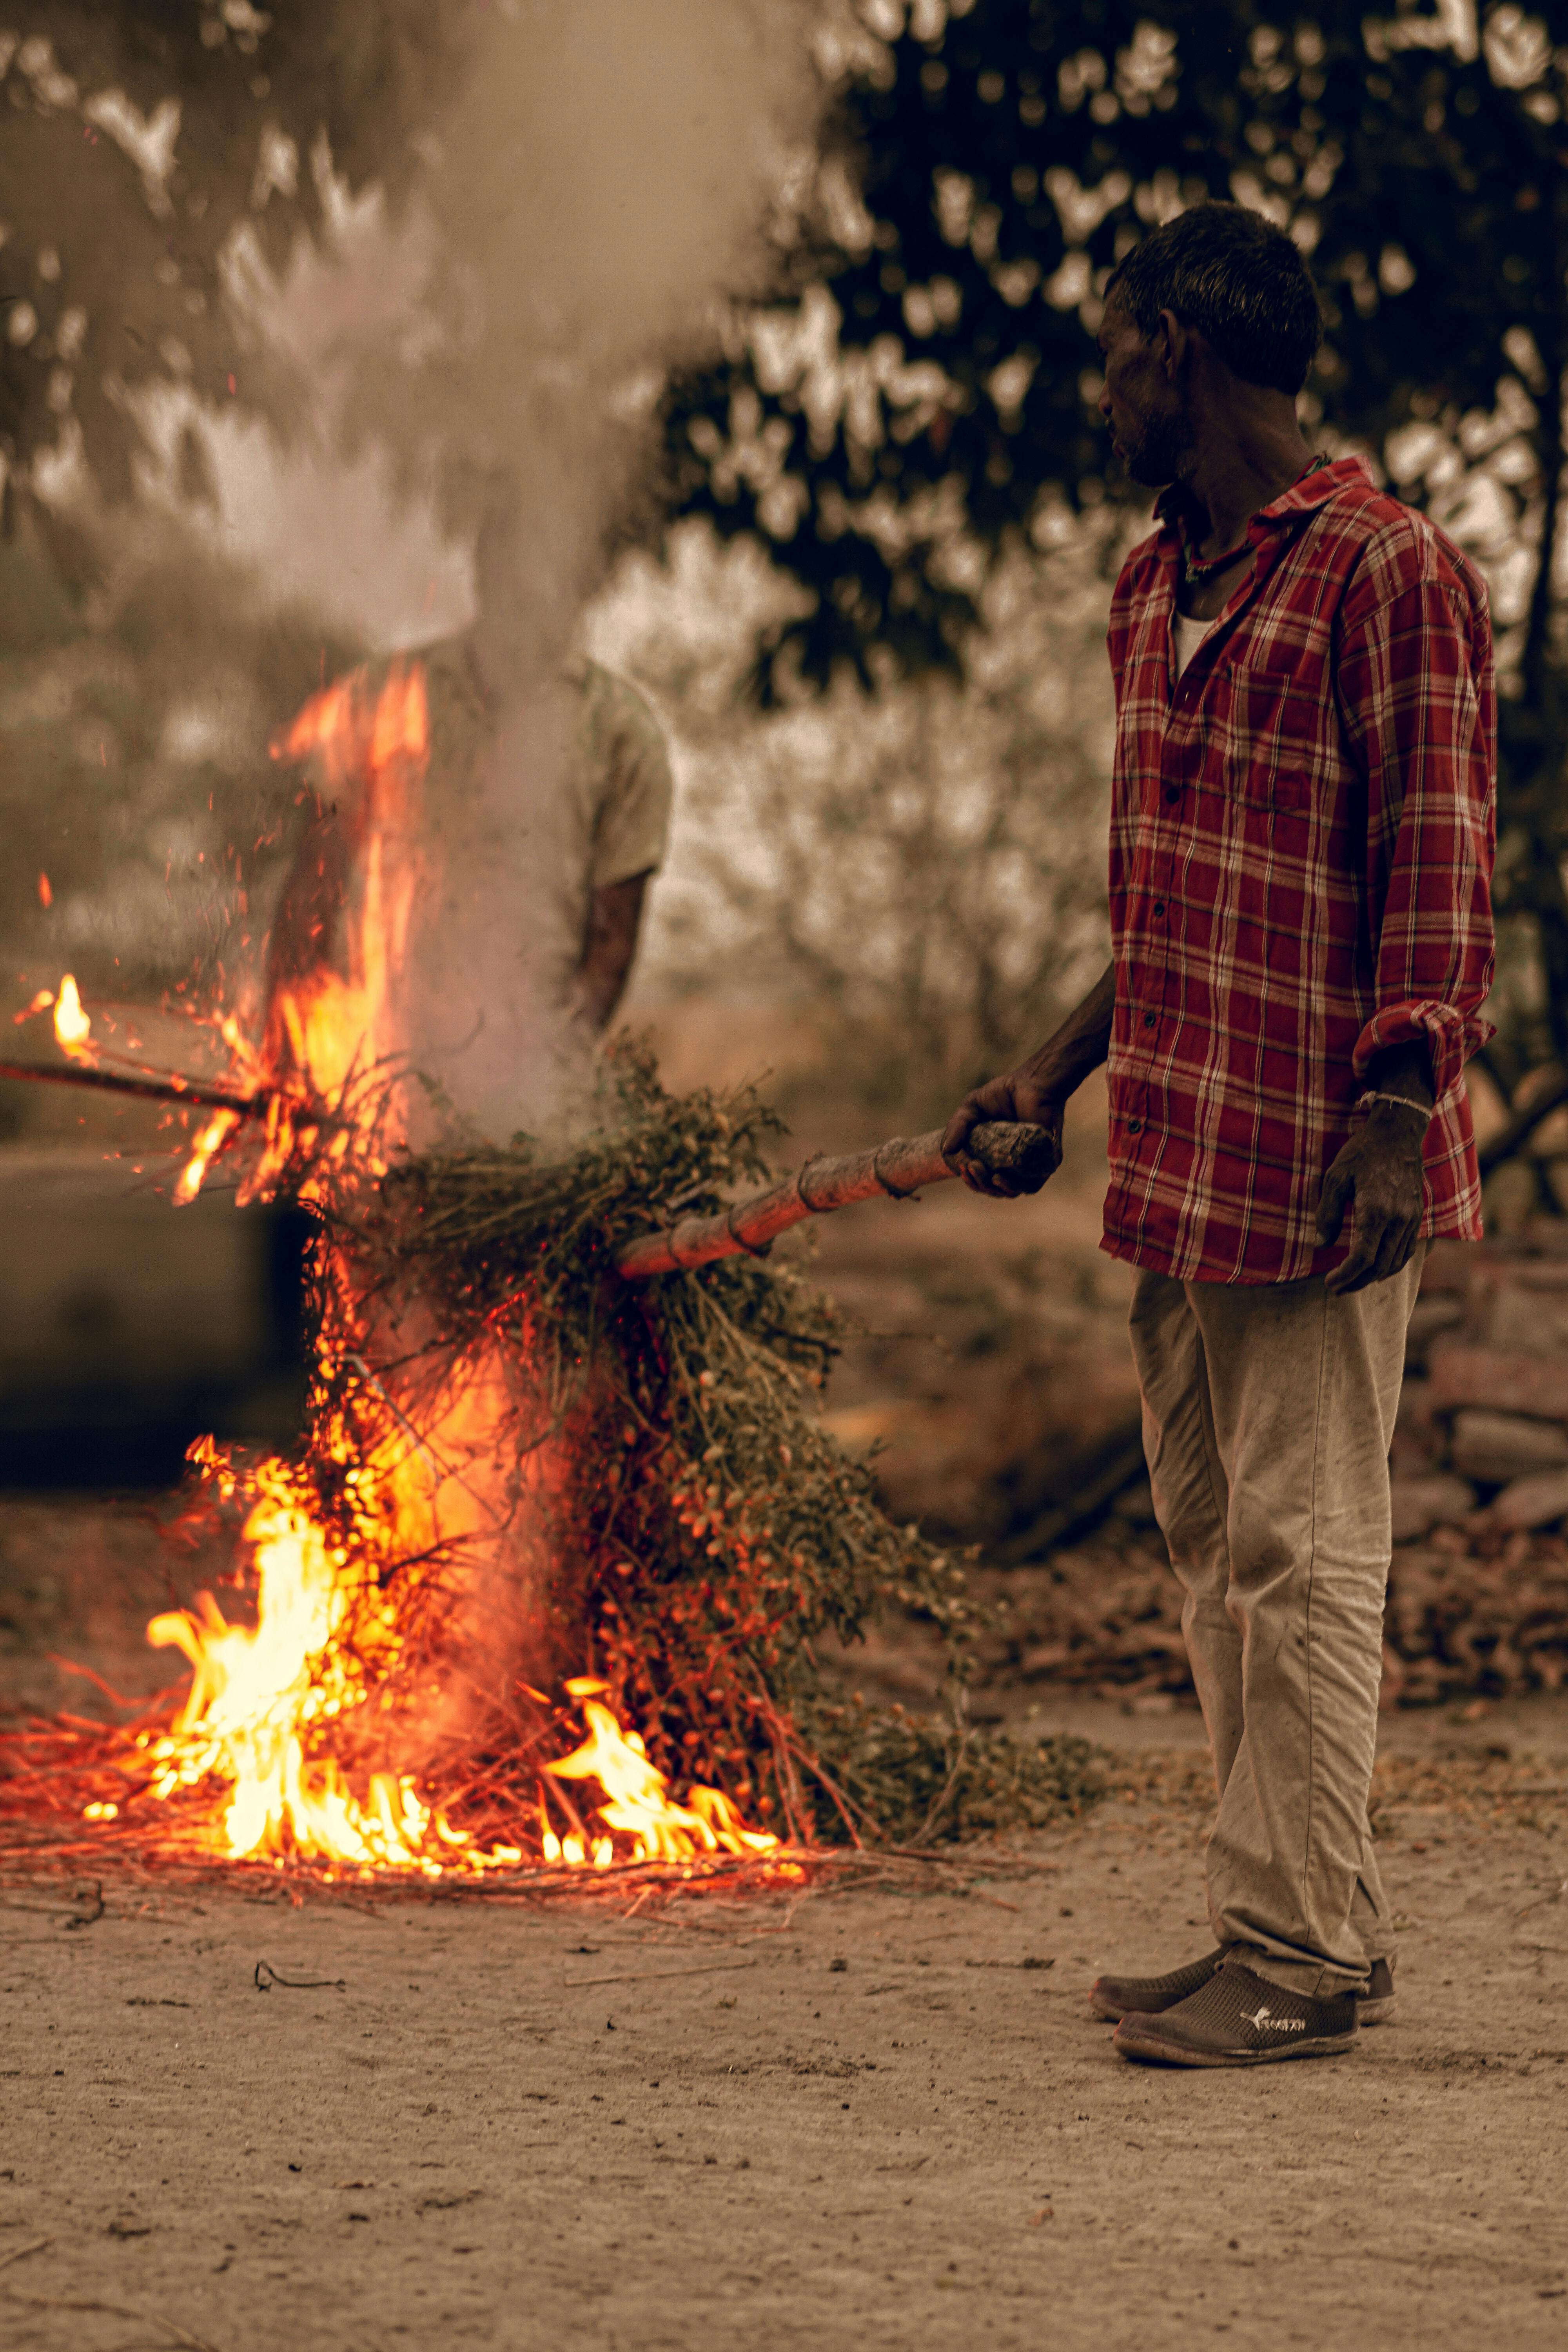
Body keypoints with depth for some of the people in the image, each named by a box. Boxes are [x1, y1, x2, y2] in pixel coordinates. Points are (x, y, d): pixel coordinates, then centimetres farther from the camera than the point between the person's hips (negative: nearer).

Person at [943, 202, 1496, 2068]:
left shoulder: (1386, 570, -9)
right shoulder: (1152, 586, 18)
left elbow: (1441, 871, -13)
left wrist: (1397, 1114, -20)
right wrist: (1059, 1066, 21)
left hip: (1316, 1160, -9)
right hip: (1175, 1149, 9)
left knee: (1300, 1554, -5)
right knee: (1210, 1543, 12)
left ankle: (1302, 1955, 1)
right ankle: (1302, 1923, 21)